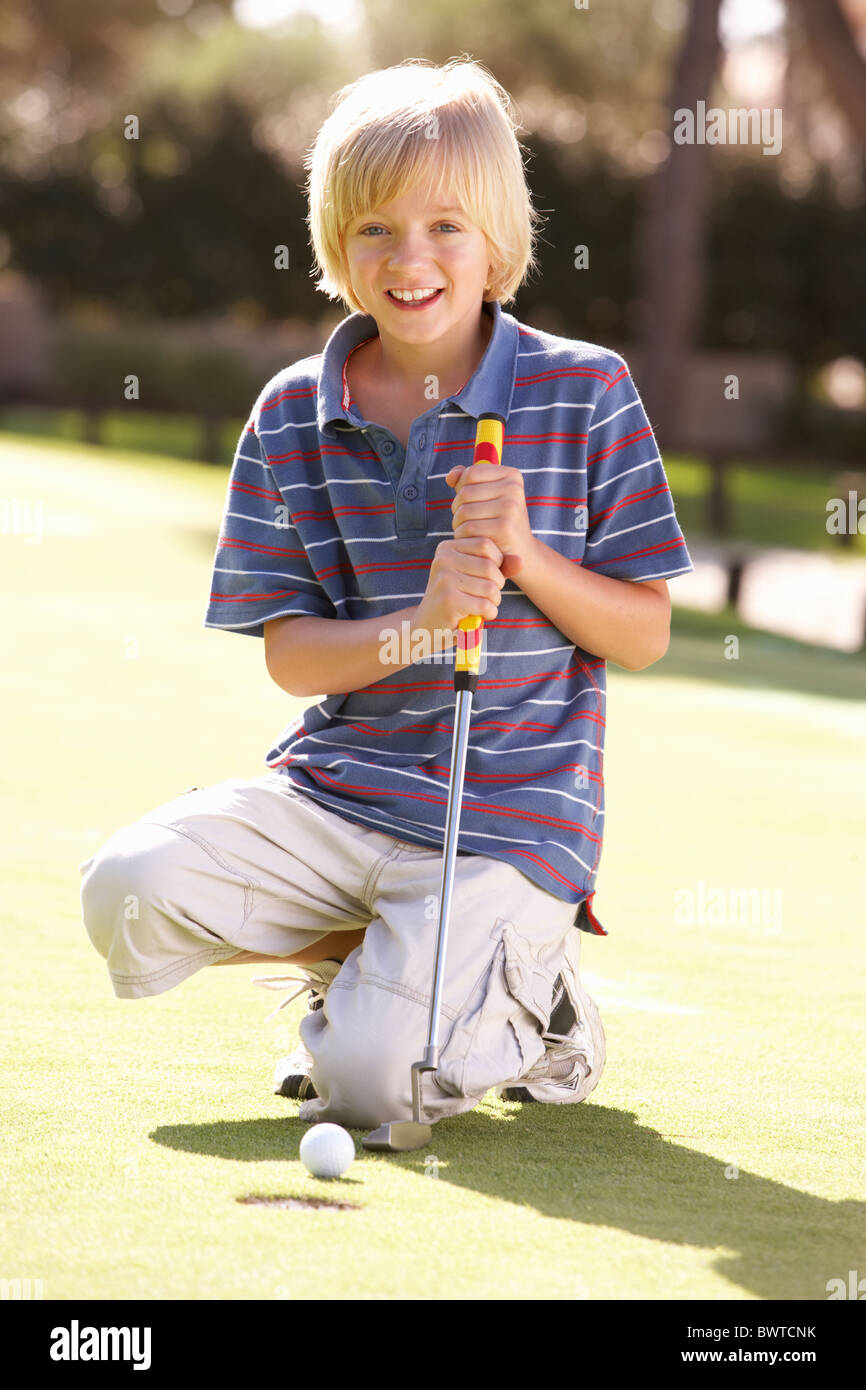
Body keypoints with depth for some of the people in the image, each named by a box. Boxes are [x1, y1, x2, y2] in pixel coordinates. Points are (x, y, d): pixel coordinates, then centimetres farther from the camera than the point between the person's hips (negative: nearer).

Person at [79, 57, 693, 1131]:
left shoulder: (583, 392, -4)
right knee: (130, 893, -22)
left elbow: (645, 637, -1)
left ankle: (531, 1002, 13)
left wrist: (527, 559, -19)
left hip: (513, 811, -4)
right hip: (333, 789, 4)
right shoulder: (292, 417, 3)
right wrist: (419, 627, -20)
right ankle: (375, 960, 5)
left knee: (376, 1080, -22)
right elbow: (289, 656, -1)